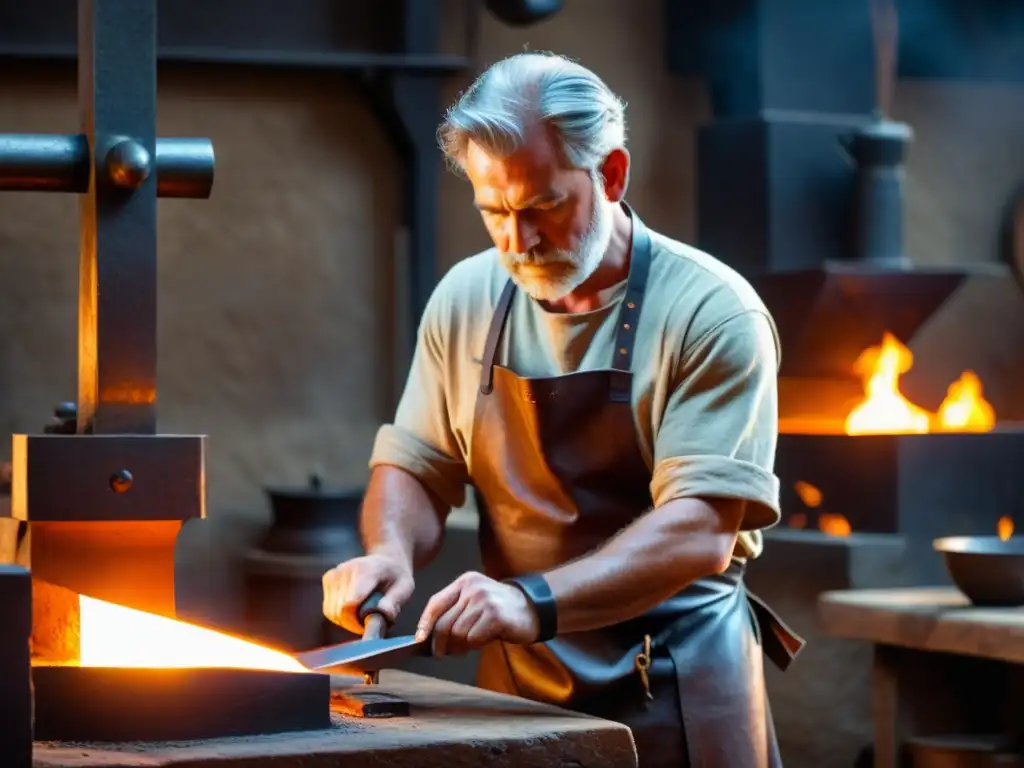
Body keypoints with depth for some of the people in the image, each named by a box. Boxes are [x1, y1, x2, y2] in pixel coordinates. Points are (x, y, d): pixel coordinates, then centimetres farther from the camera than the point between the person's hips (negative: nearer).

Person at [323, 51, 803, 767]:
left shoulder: (712, 312, -14)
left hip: (677, 696, -4)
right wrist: (391, 552, -15)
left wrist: (534, 601, -34)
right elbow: (414, 466, 7)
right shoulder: (465, 300, 1)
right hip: (519, 683, 4)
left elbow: (699, 535, -22)